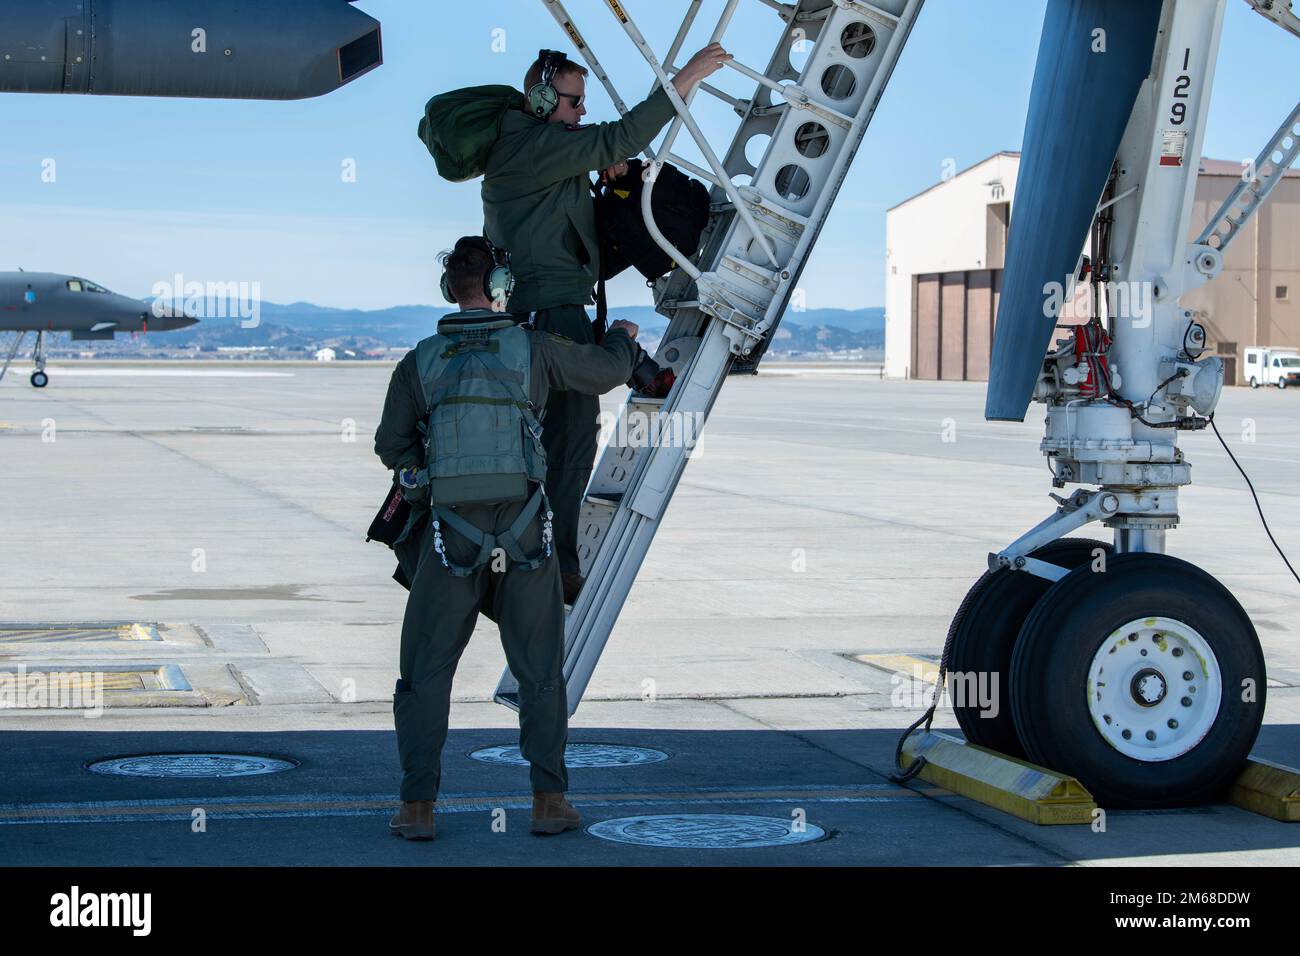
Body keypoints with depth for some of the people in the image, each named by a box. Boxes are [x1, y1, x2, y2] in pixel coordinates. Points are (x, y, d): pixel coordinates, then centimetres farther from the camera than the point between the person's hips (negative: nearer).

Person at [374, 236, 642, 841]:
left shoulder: (419, 362, 1)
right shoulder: (532, 349, -2)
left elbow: (391, 447, 5)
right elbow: (607, 372, 13)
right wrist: (622, 337, 35)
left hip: (452, 534, 0)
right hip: (524, 530, 0)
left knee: (426, 670, 8)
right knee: (540, 669, 11)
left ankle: (417, 806, 4)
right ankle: (549, 800, 10)